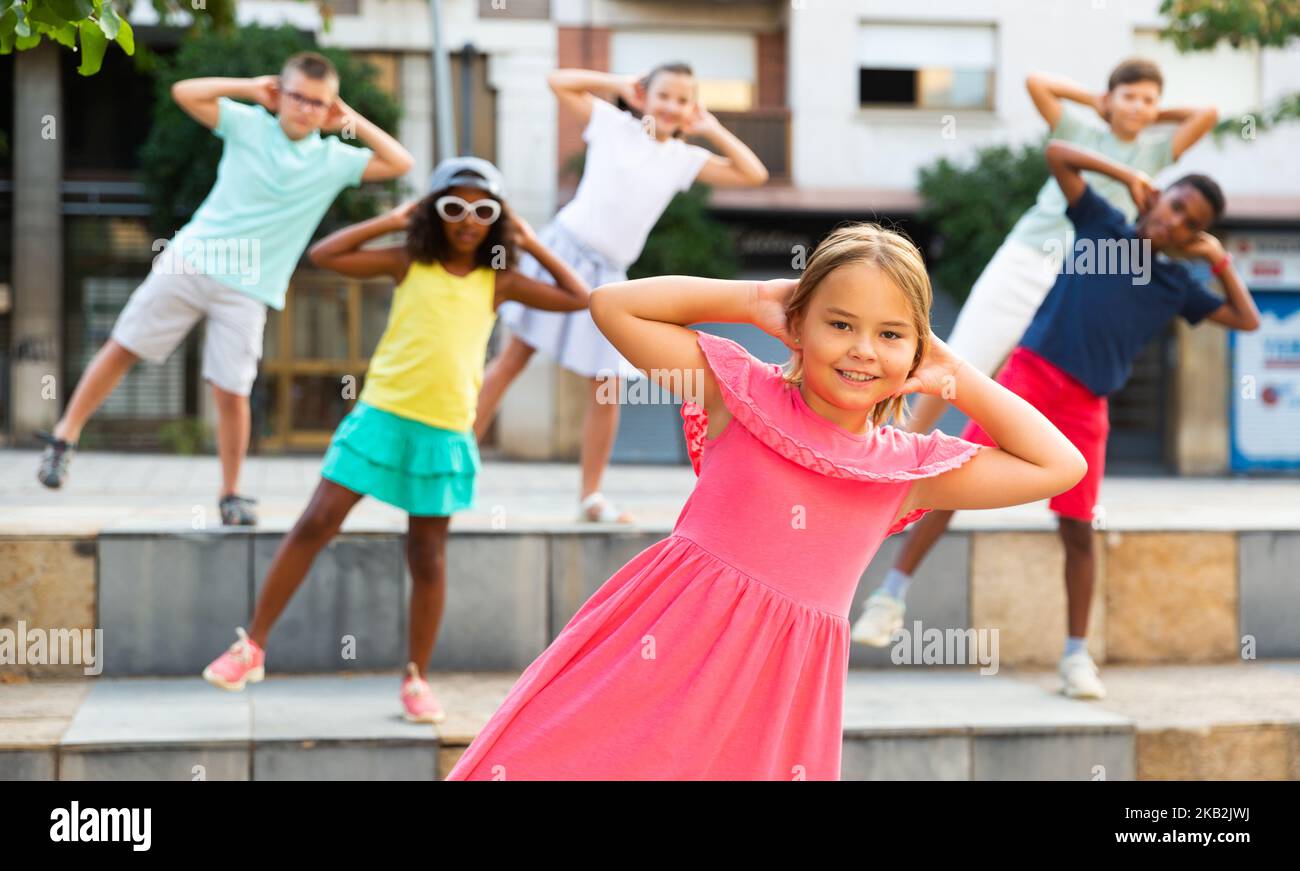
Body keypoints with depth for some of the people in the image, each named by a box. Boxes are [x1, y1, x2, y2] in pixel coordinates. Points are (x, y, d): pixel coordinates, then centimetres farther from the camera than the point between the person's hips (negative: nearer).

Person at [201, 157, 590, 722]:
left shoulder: (497, 282, 6)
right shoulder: (409, 263, 4)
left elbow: (579, 298, 6)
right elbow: (323, 256, -2)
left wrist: (533, 245, 5)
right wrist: (391, 221, -1)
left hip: (445, 431, 1)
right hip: (381, 415, -1)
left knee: (427, 557, 7)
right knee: (315, 526, -3)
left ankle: (417, 679, 18)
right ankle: (253, 647, 6)